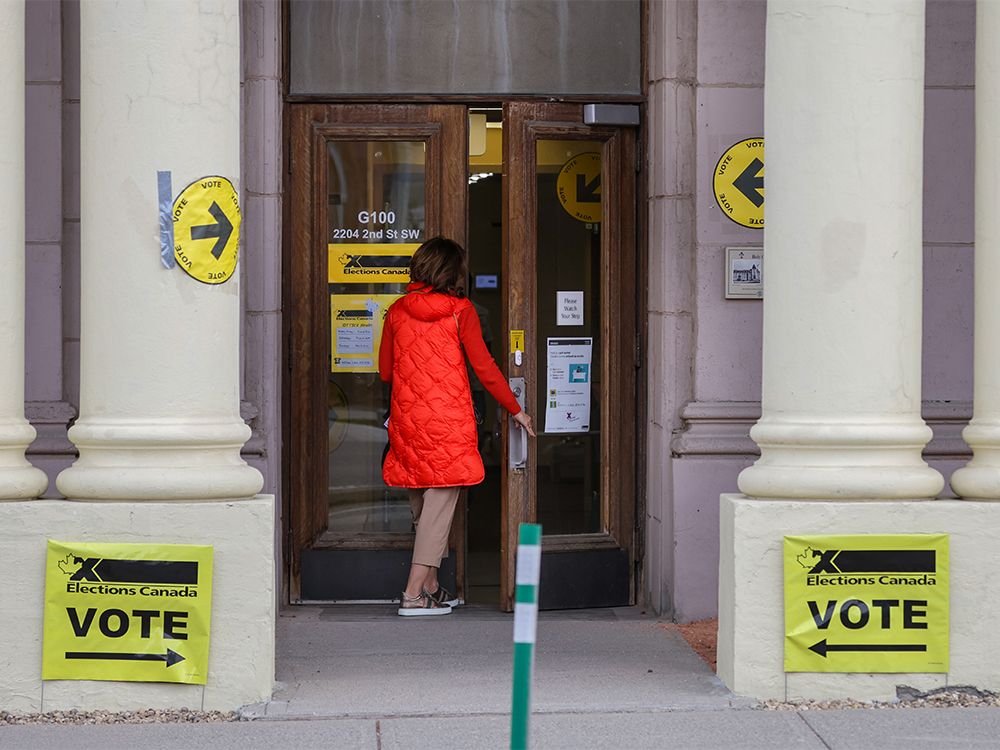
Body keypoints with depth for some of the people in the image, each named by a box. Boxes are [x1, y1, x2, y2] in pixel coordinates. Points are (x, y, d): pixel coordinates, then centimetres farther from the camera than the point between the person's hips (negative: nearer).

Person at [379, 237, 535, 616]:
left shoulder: (397, 311, 5)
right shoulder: (460, 311, -5)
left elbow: (385, 370, 11)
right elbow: (484, 367, -4)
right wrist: (516, 410, 6)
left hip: (407, 419, 5)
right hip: (448, 421, -5)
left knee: (421, 504, 15)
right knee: (440, 502, -2)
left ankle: (431, 587, 22)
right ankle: (414, 594, -8)